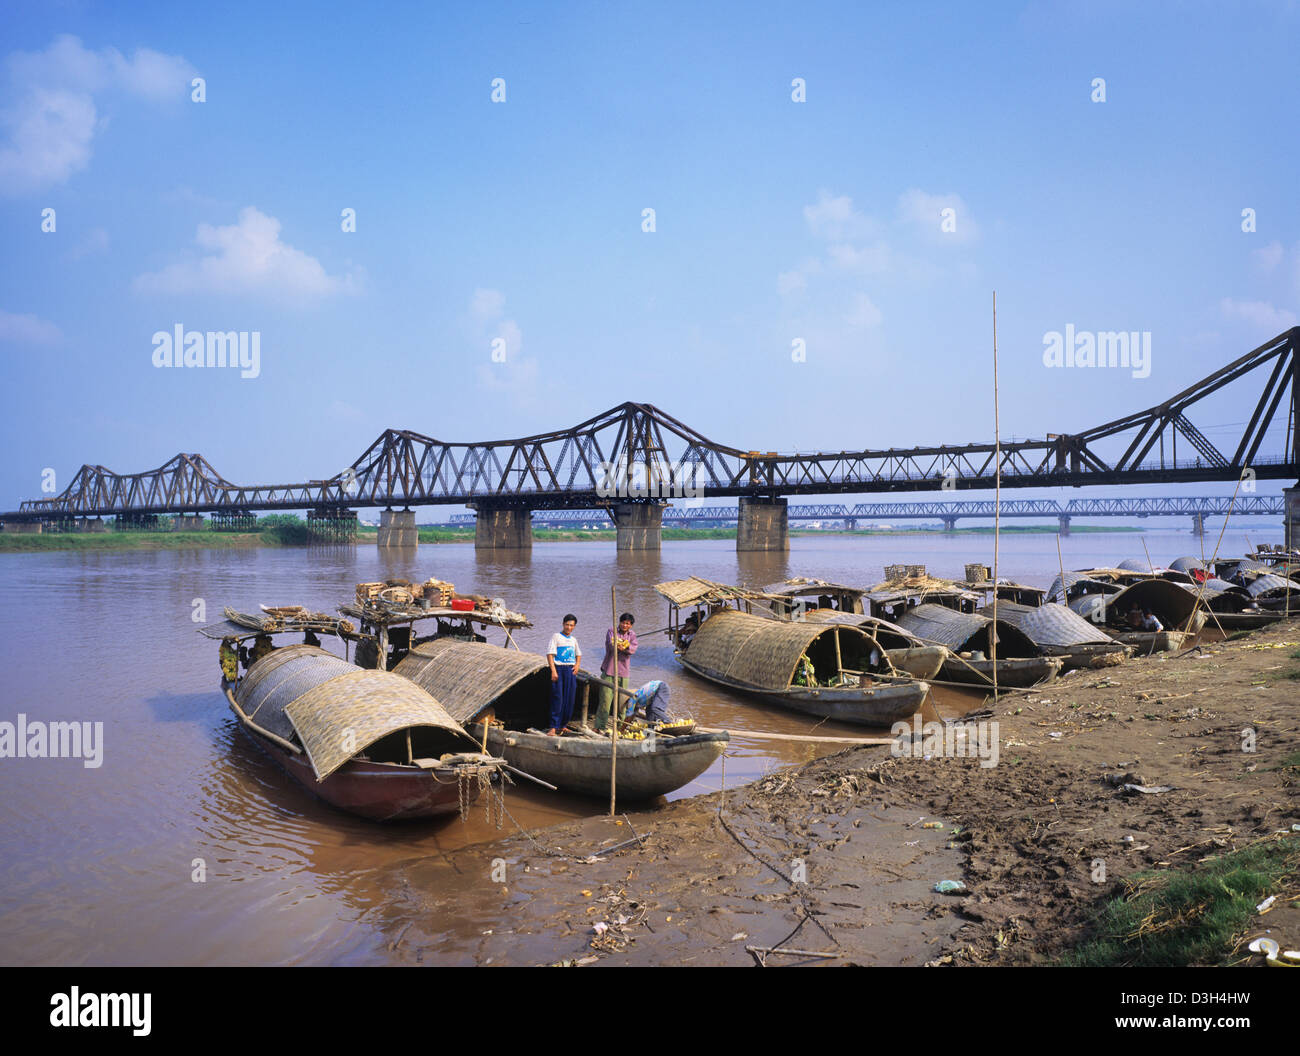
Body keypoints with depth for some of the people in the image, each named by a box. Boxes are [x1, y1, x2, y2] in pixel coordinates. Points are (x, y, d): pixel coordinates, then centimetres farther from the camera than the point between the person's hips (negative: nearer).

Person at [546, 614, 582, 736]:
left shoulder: (573, 640, 17)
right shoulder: (556, 636, -1)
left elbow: (578, 655, 30)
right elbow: (550, 654, -7)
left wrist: (577, 665, 10)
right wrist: (553, 671, -16)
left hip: (571, 671, 6)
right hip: (559, 669, -6)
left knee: (569, 700, 5)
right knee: (557, 699, -10)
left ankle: (562, 725, 17)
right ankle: (553, 728, -10)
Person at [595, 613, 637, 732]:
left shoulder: (632, 634, 12)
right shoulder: (611, 631, 3)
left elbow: (633, 649, -5)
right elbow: (611, 645, -15)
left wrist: (625, 647, -25)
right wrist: (620, 646, -36)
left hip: (624, 672, 3)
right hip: (609, 670, -3)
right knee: (606, 699, -9)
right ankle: (600, 726, -4)